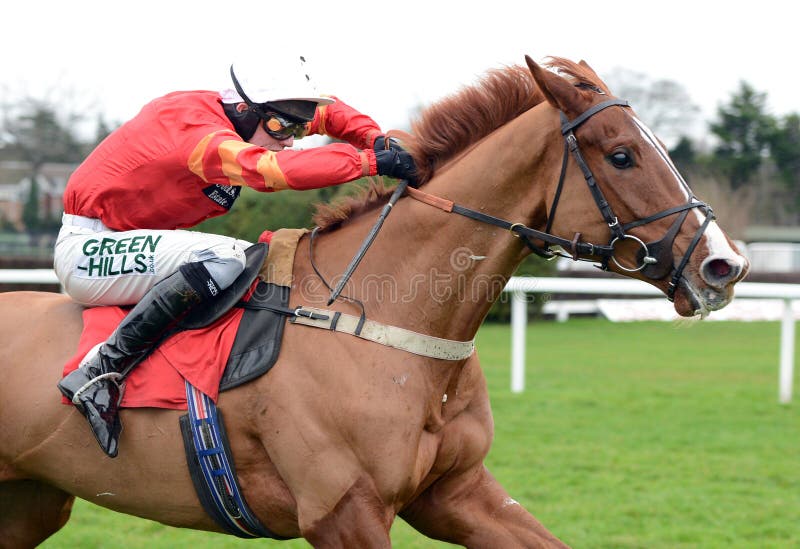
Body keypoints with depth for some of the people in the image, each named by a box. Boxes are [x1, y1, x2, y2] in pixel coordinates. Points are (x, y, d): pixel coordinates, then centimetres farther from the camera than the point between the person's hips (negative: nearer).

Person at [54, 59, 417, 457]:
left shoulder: (245, 116, 3)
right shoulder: (201, 133, -26)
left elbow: (327, 114, 15)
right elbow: (274, 169, -43)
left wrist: (376, 139, -4)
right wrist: (370, 161, -41)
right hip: (88, 249, -10)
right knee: (225, 259, -31)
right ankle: (101, 372, -28)